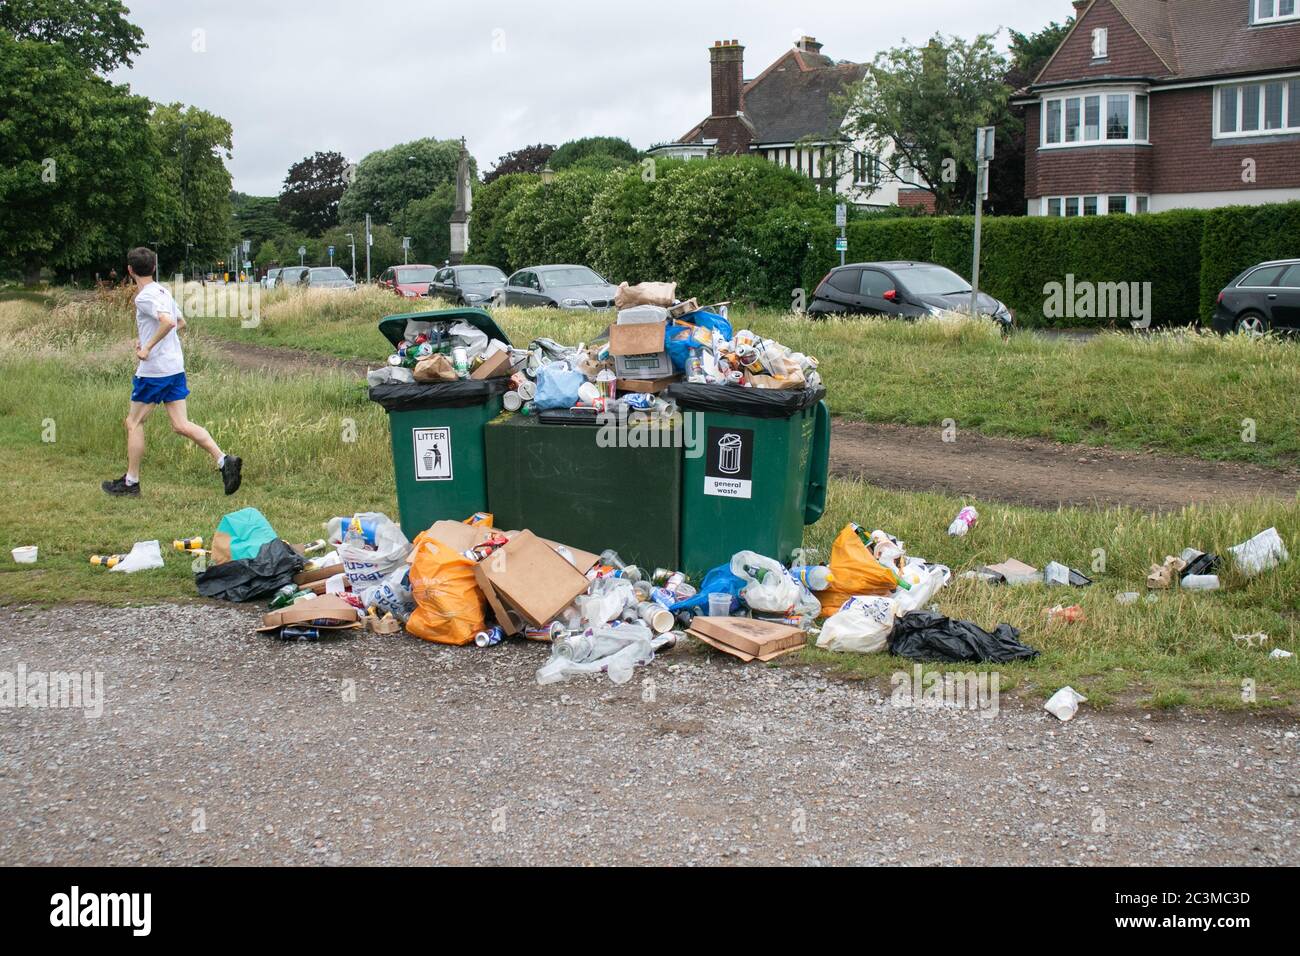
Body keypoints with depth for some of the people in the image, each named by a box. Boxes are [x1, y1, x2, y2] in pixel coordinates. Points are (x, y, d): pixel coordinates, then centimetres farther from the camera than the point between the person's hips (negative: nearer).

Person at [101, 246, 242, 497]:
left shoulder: (144, 296, -14)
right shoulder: (163, 291, 13)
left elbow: (168, 322, -30)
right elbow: (181, 323, 26)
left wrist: (148, 347, -22)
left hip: (154, 371, -8)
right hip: (176, 367, 8)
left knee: (134, 422, 6)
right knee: (181, 424, 5)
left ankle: (131, 482, 13)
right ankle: (224, 461, -10)